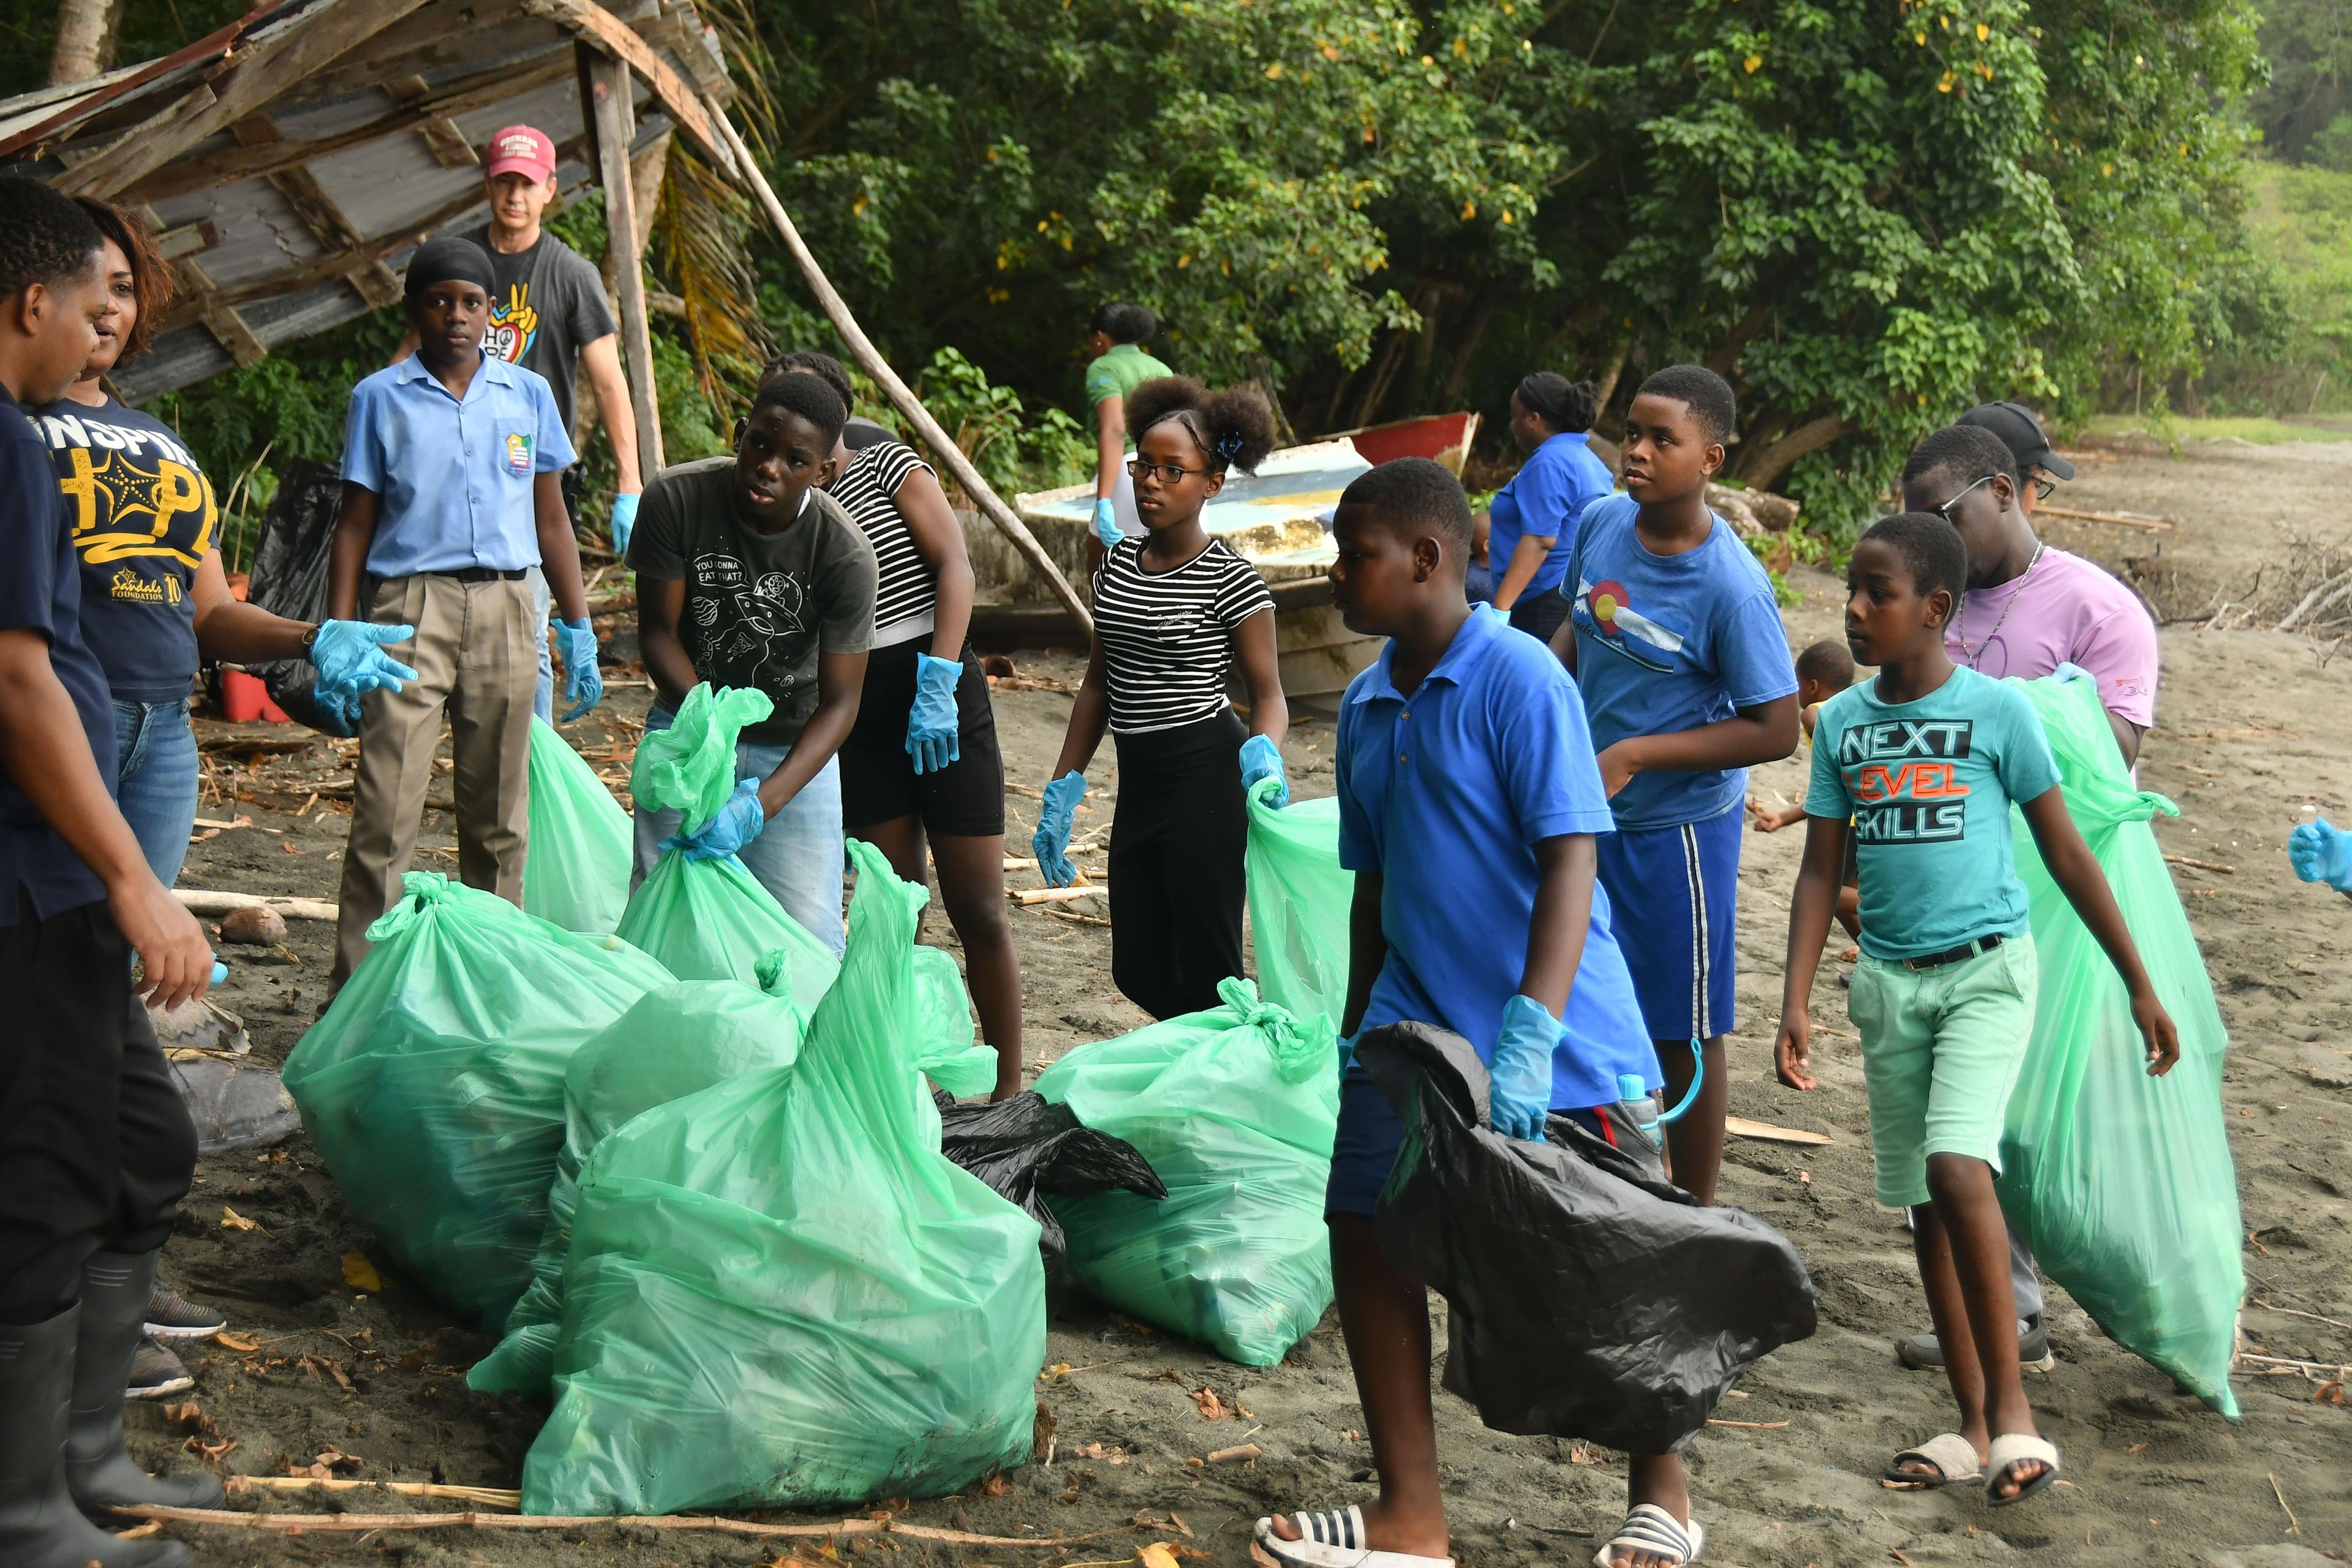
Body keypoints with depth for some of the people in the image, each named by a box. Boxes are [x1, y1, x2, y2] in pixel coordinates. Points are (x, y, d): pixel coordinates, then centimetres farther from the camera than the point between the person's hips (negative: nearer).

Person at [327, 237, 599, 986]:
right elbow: (356, 525, 6)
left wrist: (579, 630, 11)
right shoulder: (381, 398, 5)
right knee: (385, 811, -10)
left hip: (505, 610, 3)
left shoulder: (528, 396, 12)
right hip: (410, 607, -3)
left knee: (500, 814, 7)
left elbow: (551, 519, 16)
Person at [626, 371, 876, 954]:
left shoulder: (846, 554, -23)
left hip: (794, 748, -1)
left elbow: (839, 702, -21)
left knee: (807, 939, -8)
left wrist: (762, 803, -35)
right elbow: (657, 629, -11)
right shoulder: (676, 498, -20)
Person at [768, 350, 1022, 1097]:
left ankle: (1008, 1086, 5)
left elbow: (955, 567, -8)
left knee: (977, 908, -3)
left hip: (941, 692, -4)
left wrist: (938, 682, -18)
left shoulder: (890, 465, 2)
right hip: (861, 710, 4)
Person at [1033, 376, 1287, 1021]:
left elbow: (1267, 689, -7)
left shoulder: (1230, 578, -9)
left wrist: (1263, 751, -30)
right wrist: (1062, 792, 13)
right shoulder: (1118, 563, 9)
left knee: (1205, 971, -5)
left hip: (1206, 775, -7)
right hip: (1139, 781, 7)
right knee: (1139, 972, 9)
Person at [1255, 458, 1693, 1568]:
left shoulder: (1518, 679, -14)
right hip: (1418, 1026, 7)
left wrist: (1530, 1038, -27)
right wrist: (1358, 1037, 18)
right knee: (1365, 1233, -2)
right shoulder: (1366, 706, 8)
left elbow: (1570, 862, -19)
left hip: (1553, 1033, -7)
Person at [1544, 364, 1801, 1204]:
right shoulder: (1601, 523, -4)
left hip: (1676, 828, -6)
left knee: (1684, 1037, 6)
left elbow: (1777, 729, -19)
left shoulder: (1731, 586, -22)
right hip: (1581, 814, 7)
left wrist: (1635, 755, -21)